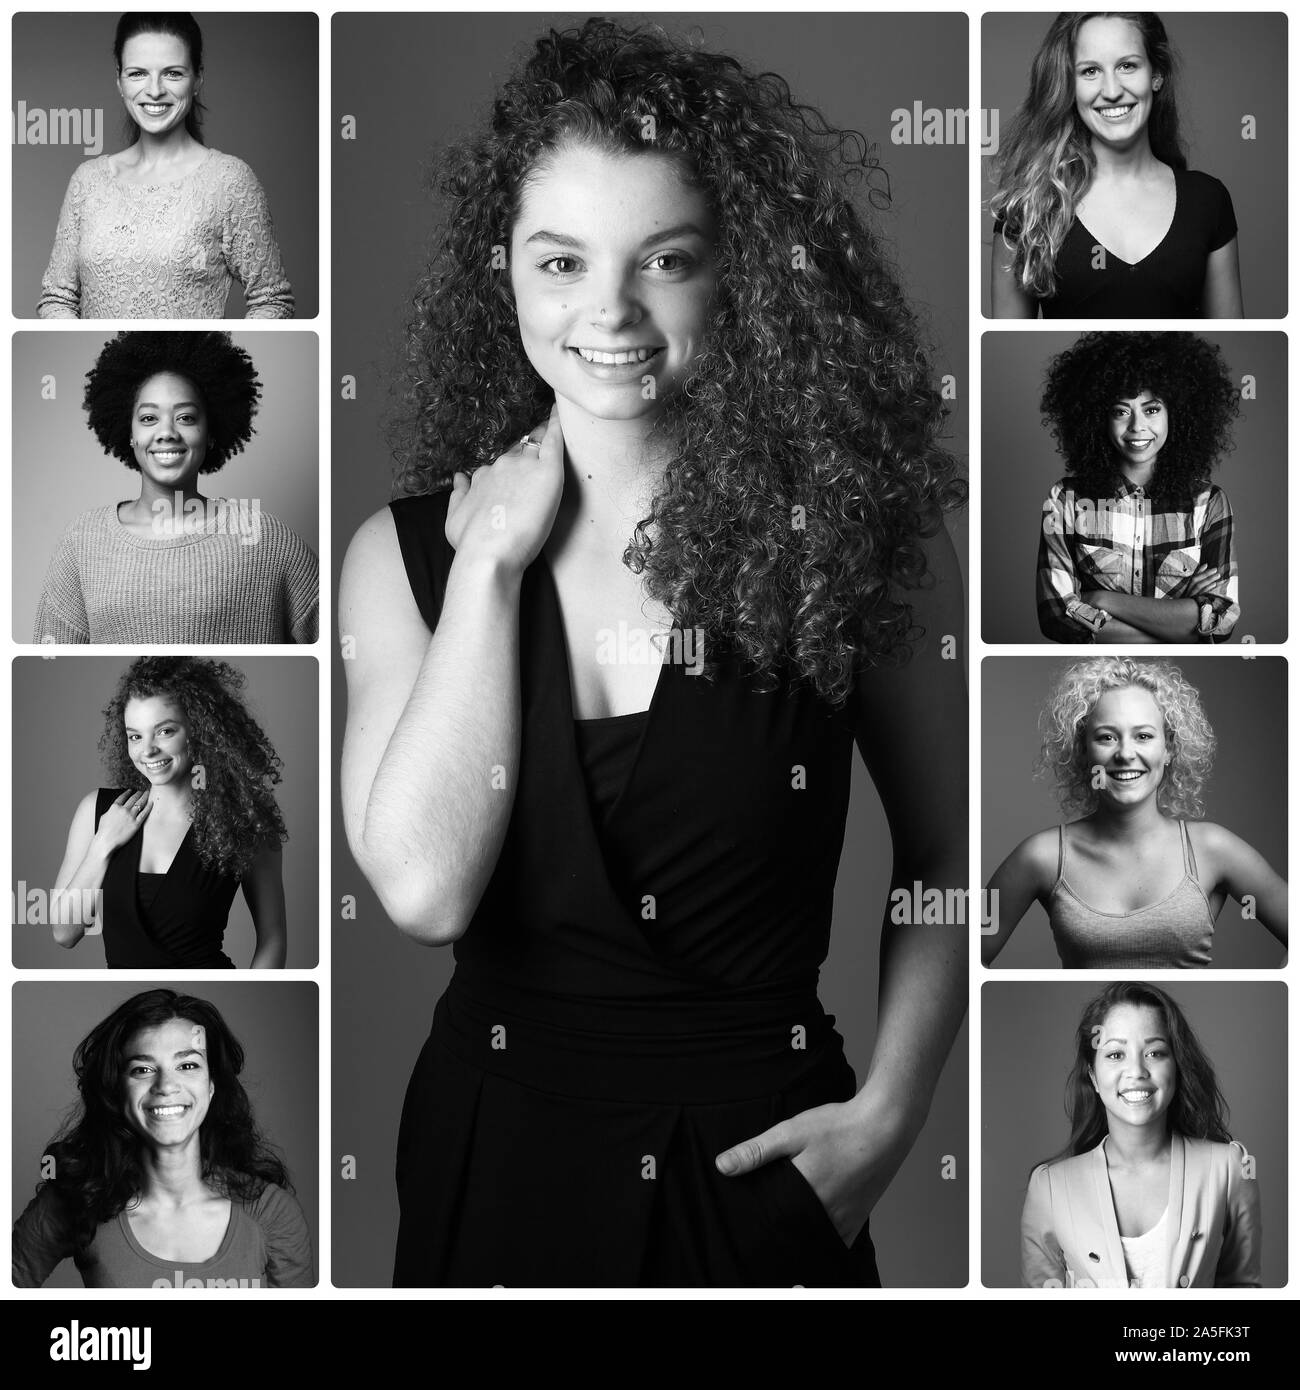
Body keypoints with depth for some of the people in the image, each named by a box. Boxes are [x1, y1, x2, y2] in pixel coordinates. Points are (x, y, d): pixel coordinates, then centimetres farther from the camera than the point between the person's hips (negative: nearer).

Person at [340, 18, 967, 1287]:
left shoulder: (853, 533, -10)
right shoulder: (403, 553, -7)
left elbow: (945, 852, 2)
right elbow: (424, 890, -20)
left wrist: (889, 1110, -8)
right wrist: (490, 556, -16)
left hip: (757, 1153, -1)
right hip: (499, 1148, 1)